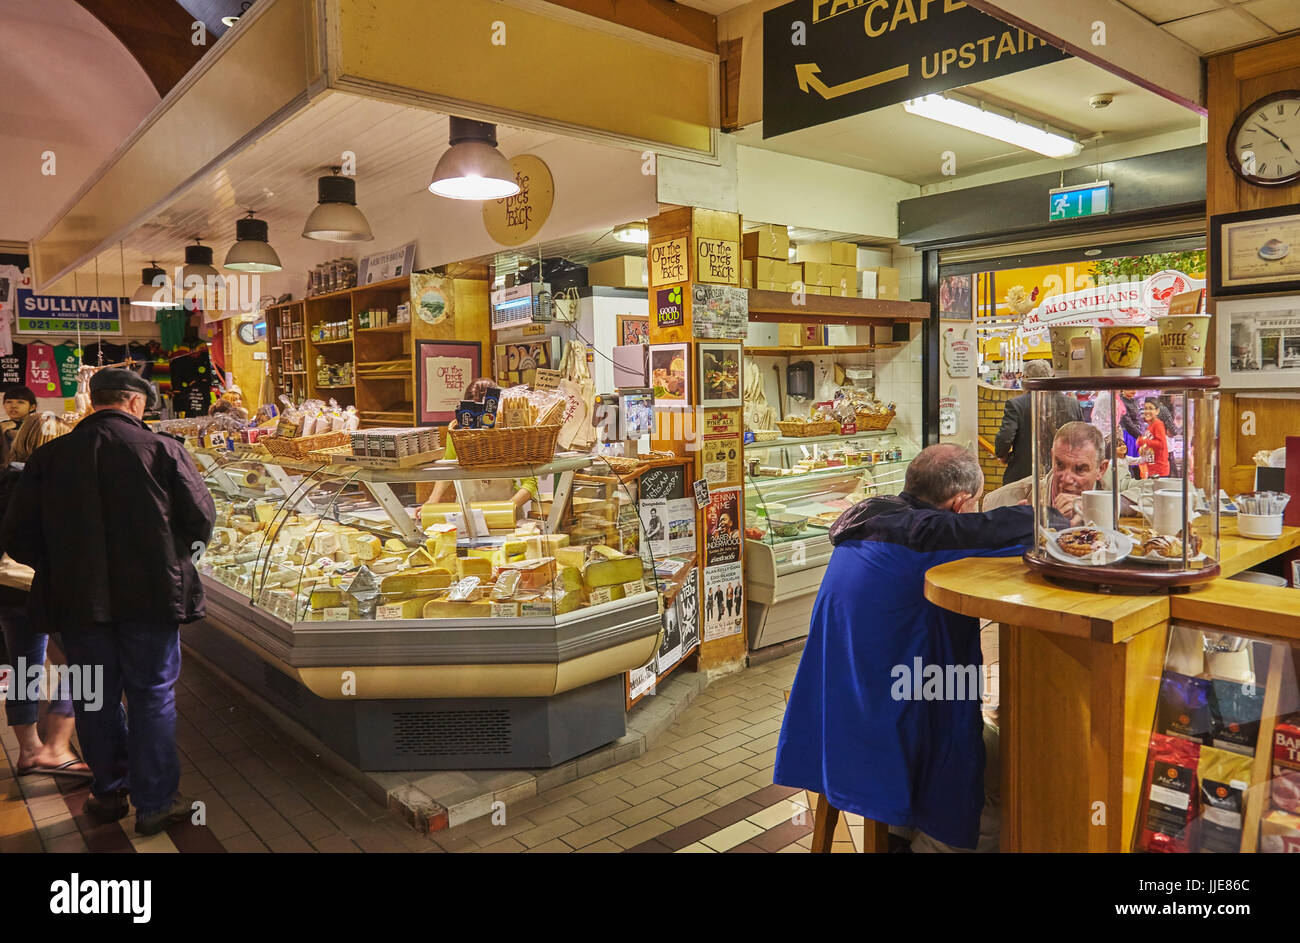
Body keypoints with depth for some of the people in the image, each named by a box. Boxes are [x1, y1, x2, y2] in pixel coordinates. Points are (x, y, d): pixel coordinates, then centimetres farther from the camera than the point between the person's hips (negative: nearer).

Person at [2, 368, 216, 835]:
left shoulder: (49, 456, -2)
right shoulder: (163, 449, -10)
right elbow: (201, 519, -9)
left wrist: (65, 567, 15)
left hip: (78, 601, 3)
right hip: (150, 597, -2)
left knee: (96, 699, 17)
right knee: (152, 697, 8)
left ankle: (109, 792, 31)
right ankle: (156, 802, 16)